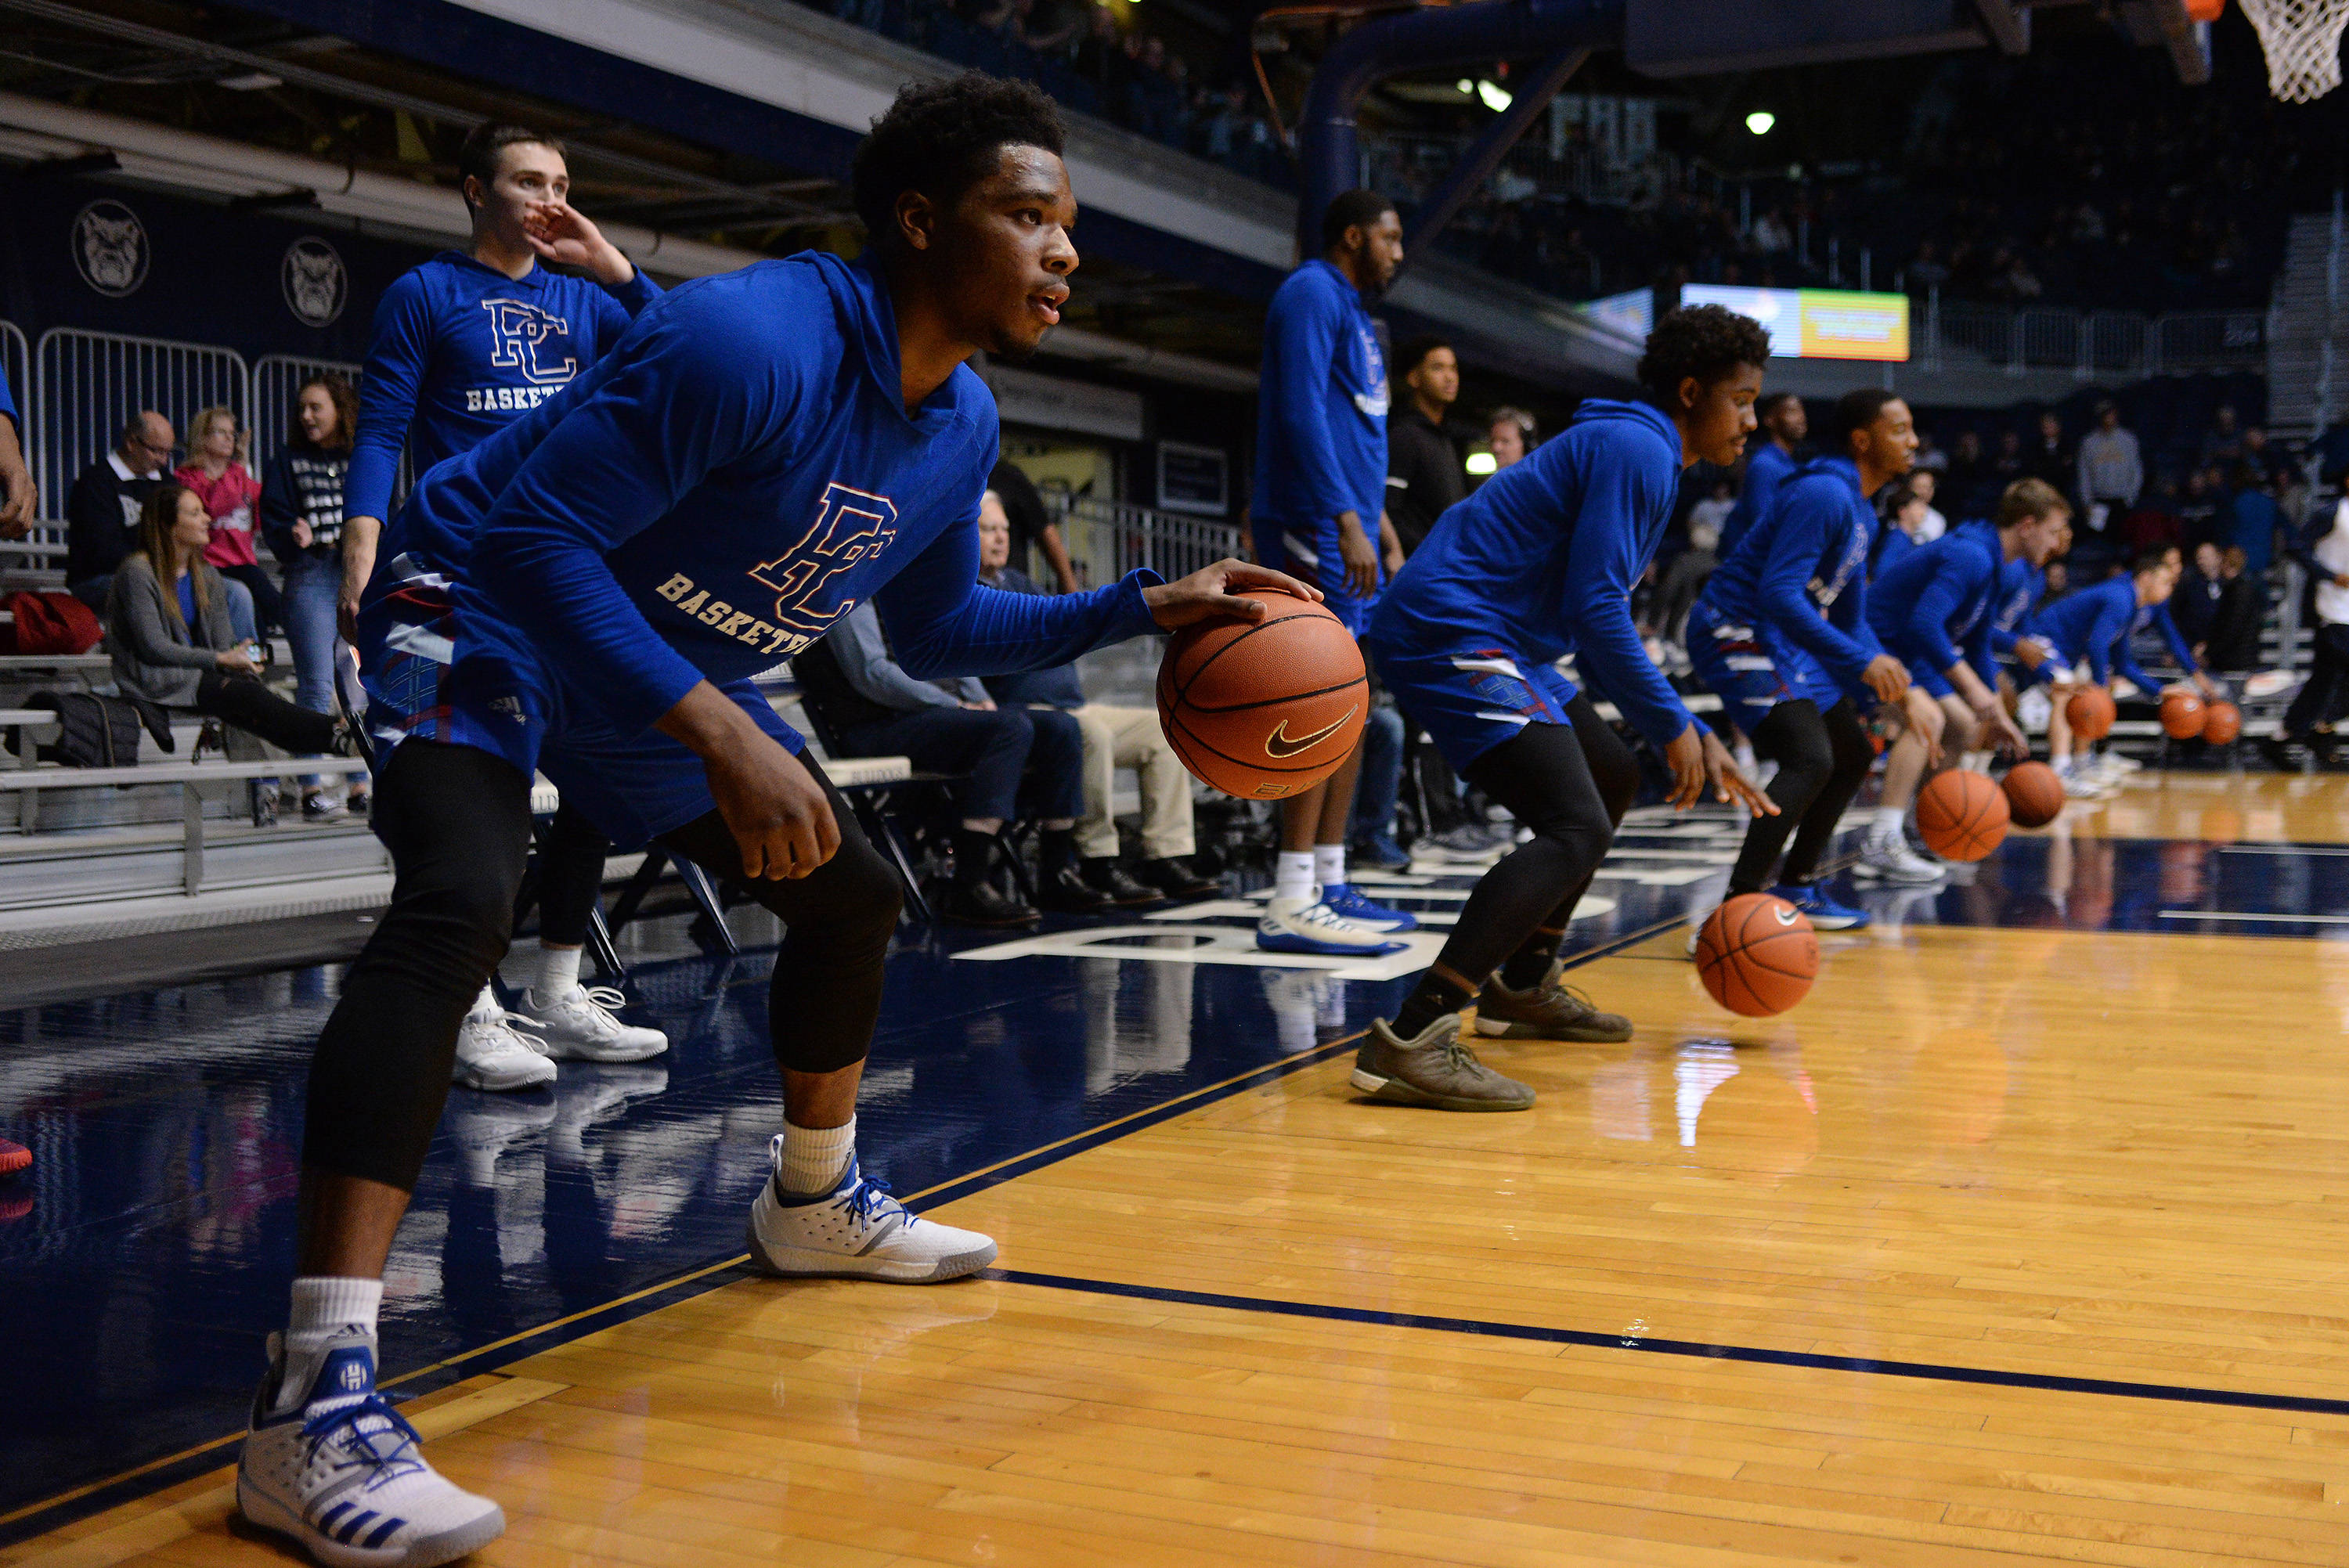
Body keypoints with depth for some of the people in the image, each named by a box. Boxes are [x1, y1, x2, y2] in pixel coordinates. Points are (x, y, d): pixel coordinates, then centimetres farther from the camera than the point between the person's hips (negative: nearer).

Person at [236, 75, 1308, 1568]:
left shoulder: (961, 425, -3)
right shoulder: (752, 339, -31)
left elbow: (939, 627, 12)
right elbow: (537, 529, -33)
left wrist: (1147, 606, 0)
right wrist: (722, 737, -40)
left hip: (674, 664, 9)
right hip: (488, 609, -9)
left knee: (853, 891, 14)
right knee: (463, 902, -33)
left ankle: (816, 1197, 39)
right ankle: (315, 1396, -37)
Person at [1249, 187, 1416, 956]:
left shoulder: (1352, 310, 24)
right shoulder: (1312, 295, -7)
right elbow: (1302, 412, -18)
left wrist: (1384, 532, 25)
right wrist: (1347, 520, -24)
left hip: (1350, 531, 10)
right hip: (1315, 529, -10)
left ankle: (1329, 885, 14)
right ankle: (1291, 905, -15)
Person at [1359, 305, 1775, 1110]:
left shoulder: (1632, 451, 23)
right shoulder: (1635, 448, -11)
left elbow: (1600, 623, 27)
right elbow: (1594, 608, -20)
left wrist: (1696, 740, 23)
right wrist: (1674, 725, -11)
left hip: (1486, 640, 11)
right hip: (1450, 632, -11)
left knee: (1613, 778, 25)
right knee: (1576, 826, -22)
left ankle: (1522, 985, 33)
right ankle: (1408, 1041, -32)